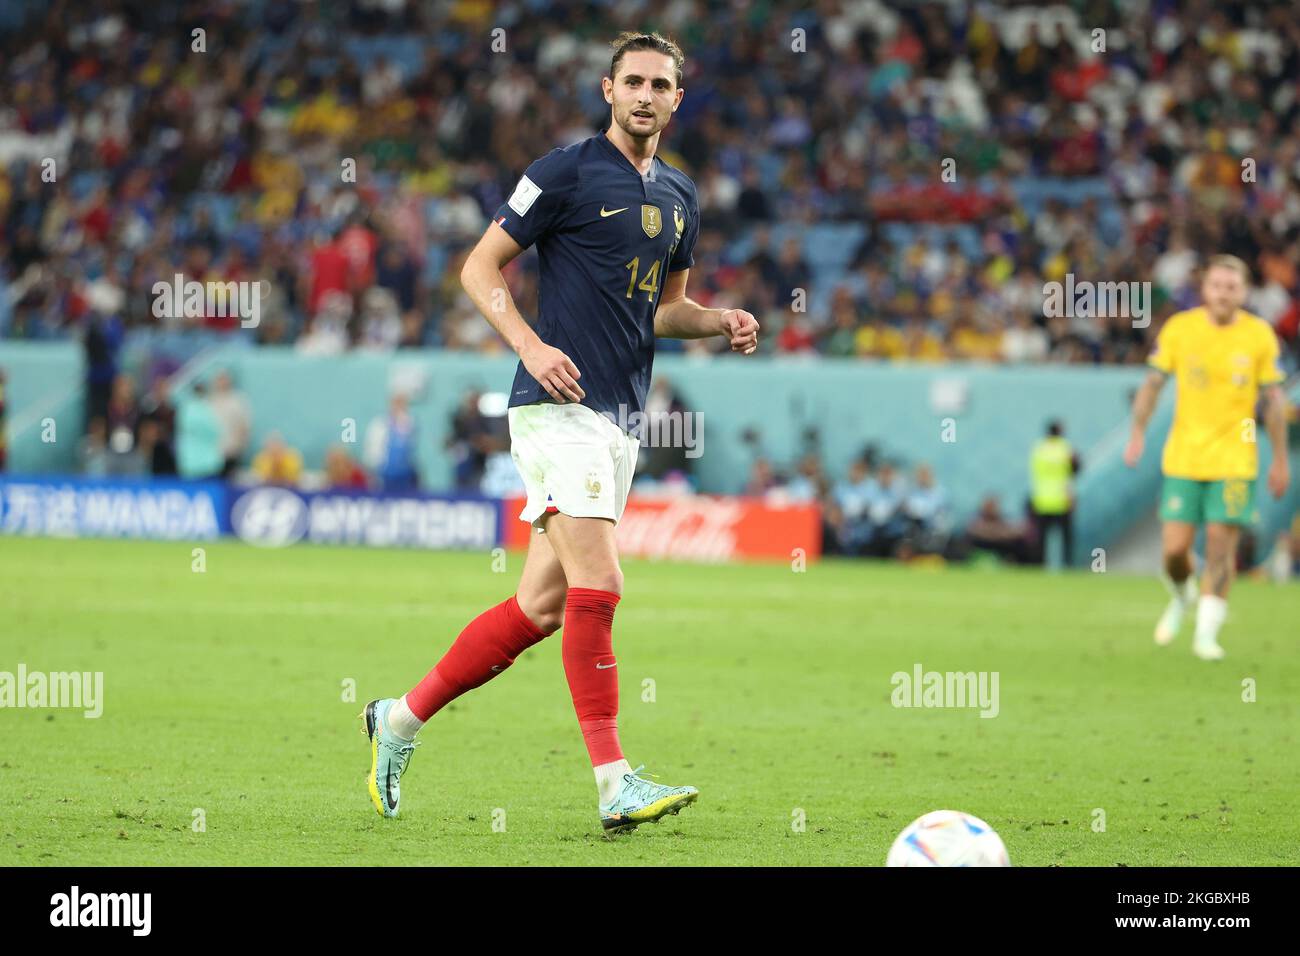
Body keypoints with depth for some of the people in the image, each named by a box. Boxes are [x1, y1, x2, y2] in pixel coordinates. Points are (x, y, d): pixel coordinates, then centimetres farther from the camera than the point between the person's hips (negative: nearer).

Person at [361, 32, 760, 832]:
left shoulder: (680, 196, 16)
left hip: (621, 419, 8)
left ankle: (402, 720, 21)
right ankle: (615, 784, -15)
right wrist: (532, 345, -18)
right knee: (598, 584, -16)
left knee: (543, 604, 8)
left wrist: (724, 321, 7)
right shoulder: (568, 172, -6)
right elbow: (480, 267, -4)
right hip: (559, 406, -8)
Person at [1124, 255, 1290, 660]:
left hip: (1234, 458, -1)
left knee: (1220, 543, -8)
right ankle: (1181, 596, 31)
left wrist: (1280, 460, 5)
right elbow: (1152, 384, 7)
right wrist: (1137, 435, -2)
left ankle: (1207, 633, -1)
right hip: (1183, 458, 1)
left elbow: (1273, 399, 4)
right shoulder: (1179, 329, -2)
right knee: (1175, 548, -2)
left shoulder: (1259, 335, -2)